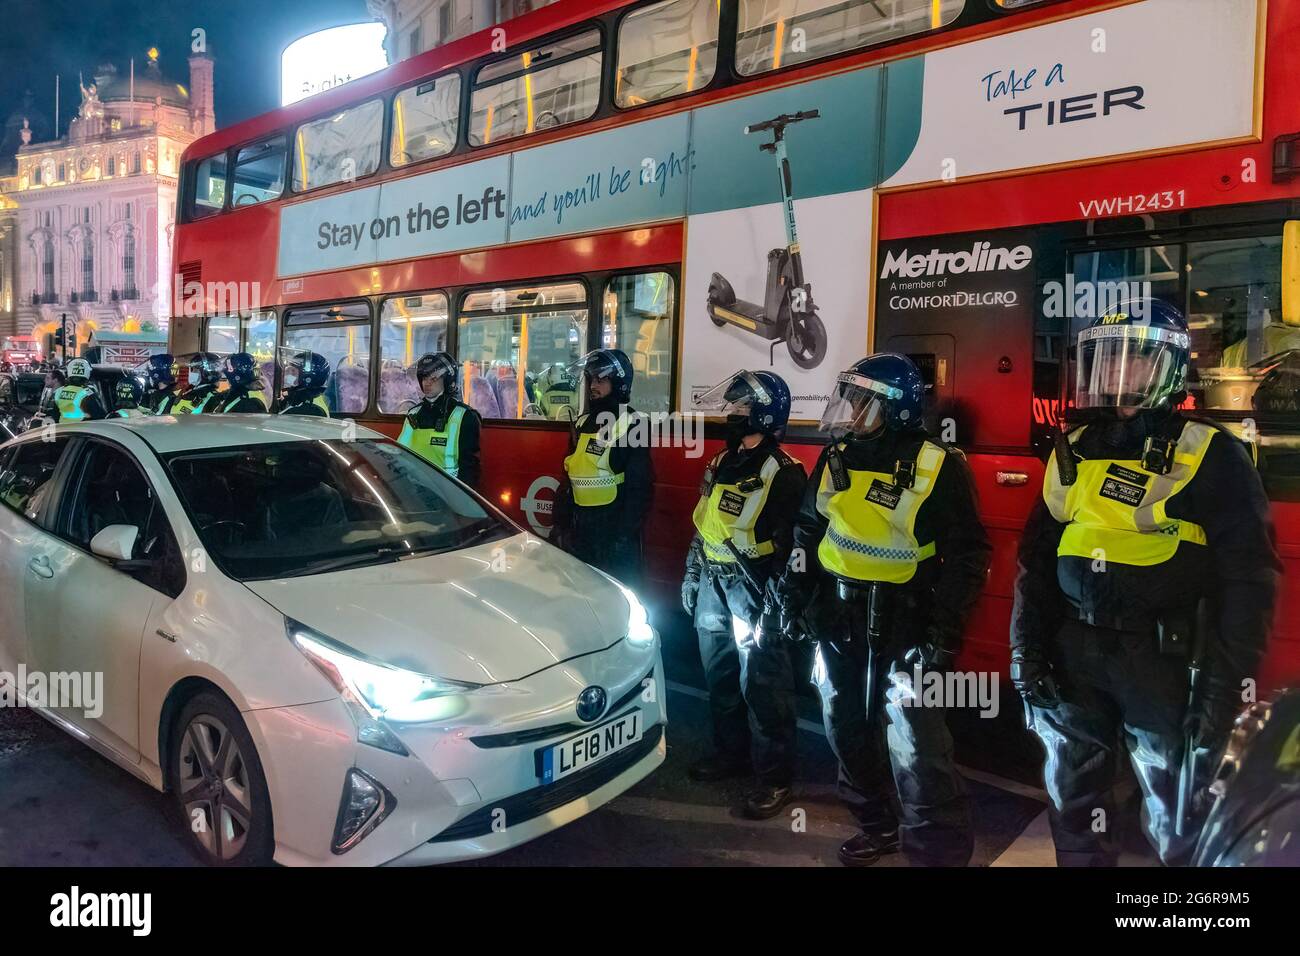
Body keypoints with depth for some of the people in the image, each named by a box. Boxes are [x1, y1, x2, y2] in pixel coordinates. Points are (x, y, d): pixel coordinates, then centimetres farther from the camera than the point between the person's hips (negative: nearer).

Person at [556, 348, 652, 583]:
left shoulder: (631, 425, -10)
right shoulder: (583, 422, 12)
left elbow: (639, 486, -14)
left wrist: (626, 533, -17)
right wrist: (561, 519, 12)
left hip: (613, 524, -7)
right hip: (579, 522, 7)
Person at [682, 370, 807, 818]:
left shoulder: (784, 474, -13)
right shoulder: (722, 464, 12)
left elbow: (790, 545, -17)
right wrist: (692, 575, 19)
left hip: (752, 587, -8)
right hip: (714, 582, 8)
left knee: (762, 683, -3)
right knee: (719, 675, 18)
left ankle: (774, 777, 9)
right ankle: (729, 752, 35)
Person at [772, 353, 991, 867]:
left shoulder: (938, 467, -13)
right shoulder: (836, 458, 4)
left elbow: (967, 555, -10)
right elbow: (807, 529, 16)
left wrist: (943, 632, -15)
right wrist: (794, 591, 10)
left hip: (903, 622, -6)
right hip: (836, 614, 6)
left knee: (915, 746, -6)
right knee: (846, 728, 17)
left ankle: (939, 849, 12)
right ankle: (879, 825, 38)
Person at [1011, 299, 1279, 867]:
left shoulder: (1209, 458, -8)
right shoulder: (1075, 451, 7)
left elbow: (1248, 577, -9)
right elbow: (1038, 556, 12)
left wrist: (1223, 686, -13)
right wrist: (1027, 649, 7)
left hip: (1162, 657, -5)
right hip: (1075, 650, 5)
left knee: (1181, 819, 8)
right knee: (1072, 796, 16)